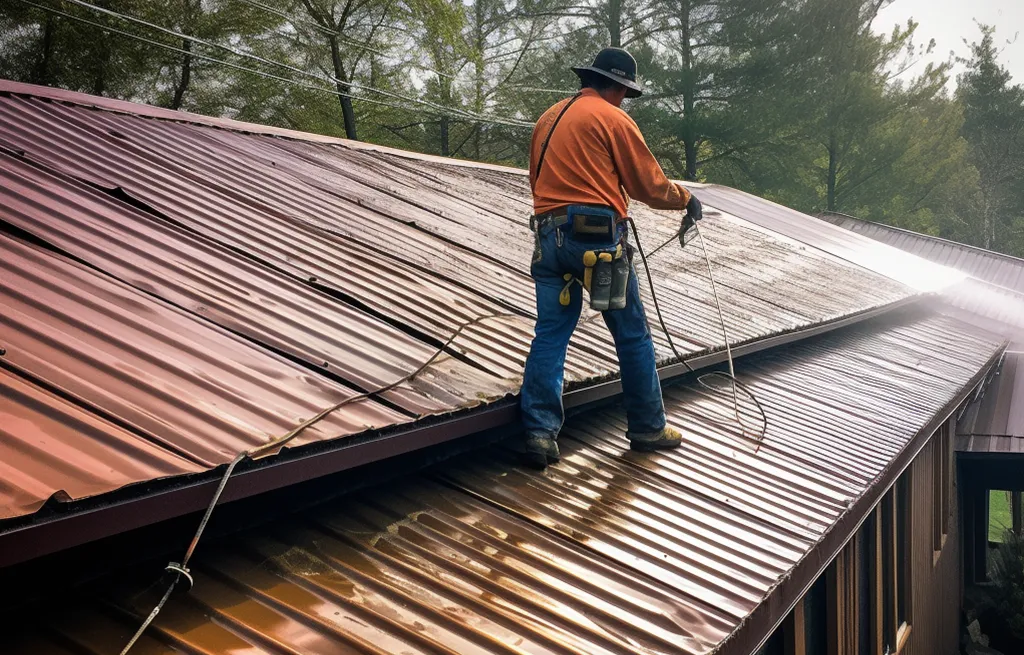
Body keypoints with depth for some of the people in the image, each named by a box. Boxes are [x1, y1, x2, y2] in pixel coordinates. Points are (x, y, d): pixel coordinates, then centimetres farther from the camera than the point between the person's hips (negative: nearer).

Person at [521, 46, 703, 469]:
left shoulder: (548, 119, 18)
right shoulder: (613, 119, -3)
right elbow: (650, 186, -1)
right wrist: (686, 199, 16)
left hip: (549, 238, 6)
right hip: (598, 239, -6)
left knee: (550, 335, 5)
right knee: (633, 336, 7)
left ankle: (539, 432, -3)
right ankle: (648, 428, 16)